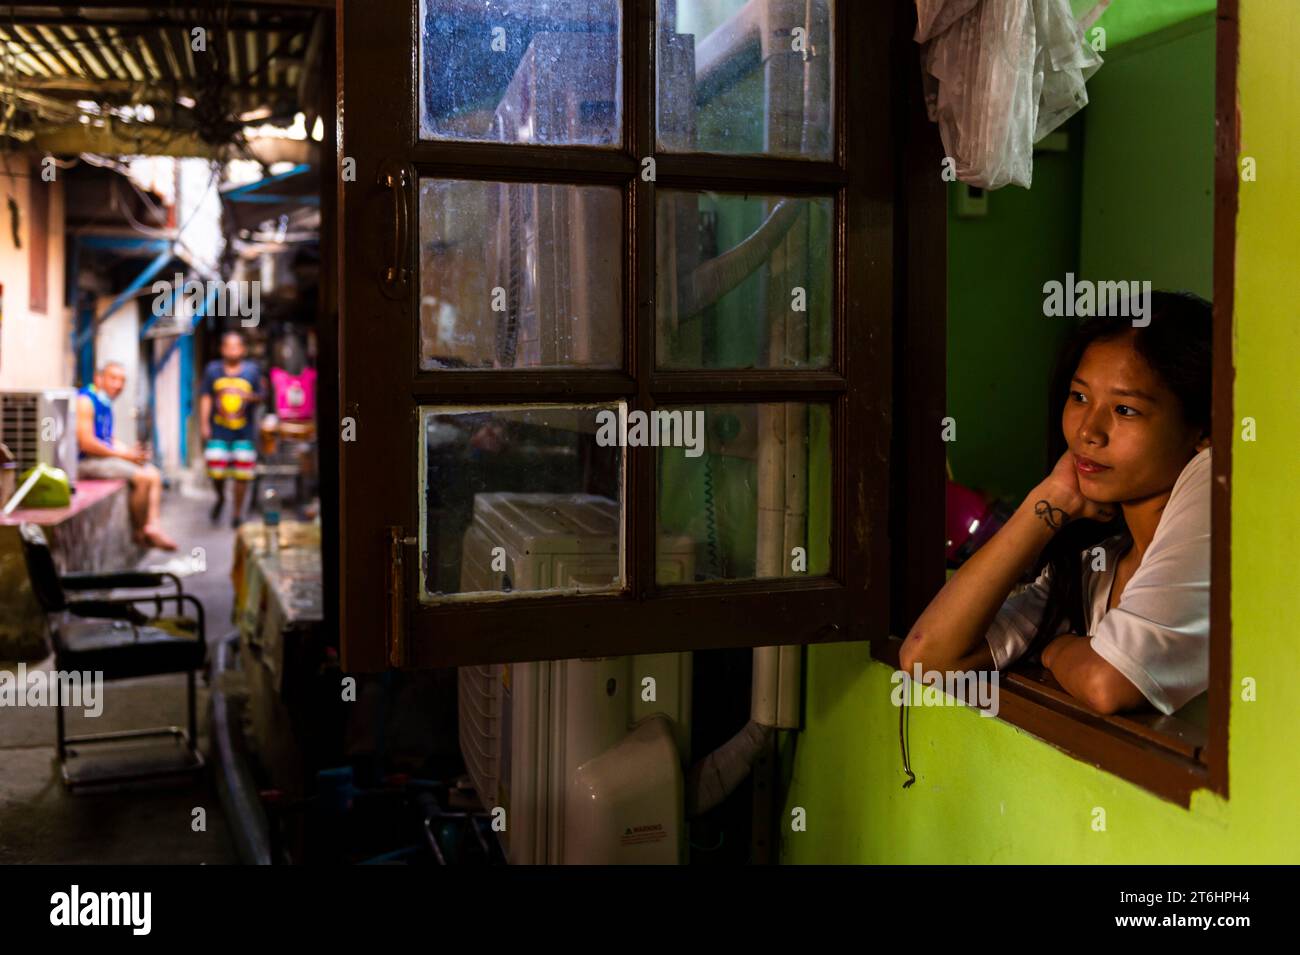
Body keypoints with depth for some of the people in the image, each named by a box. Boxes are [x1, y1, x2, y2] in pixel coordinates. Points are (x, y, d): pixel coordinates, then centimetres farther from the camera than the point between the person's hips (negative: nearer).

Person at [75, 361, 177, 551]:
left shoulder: (106, 404, 17)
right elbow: (86, 443, -21)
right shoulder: (86, 400, -14)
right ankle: (140, 532, -8)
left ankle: (152, 527, -11)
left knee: (154, 475, 0)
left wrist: (130, 451, 1)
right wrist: (122, 454, -15)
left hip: (106, 456, 10)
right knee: (143, 477, -21)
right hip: (87, 462, -10)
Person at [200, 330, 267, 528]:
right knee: (215, 470, -6)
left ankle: (238, 511, 14)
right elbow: (206, 398, 5)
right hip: (218, 429, 0)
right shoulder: (213, 369, 4)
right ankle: (220, 497, 26)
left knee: (242, 472, -1)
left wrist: (249, 396, -17)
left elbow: (262, 396, 5)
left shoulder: (252, 370, 3)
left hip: (243, 430, 0)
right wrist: (203, 424, -1)